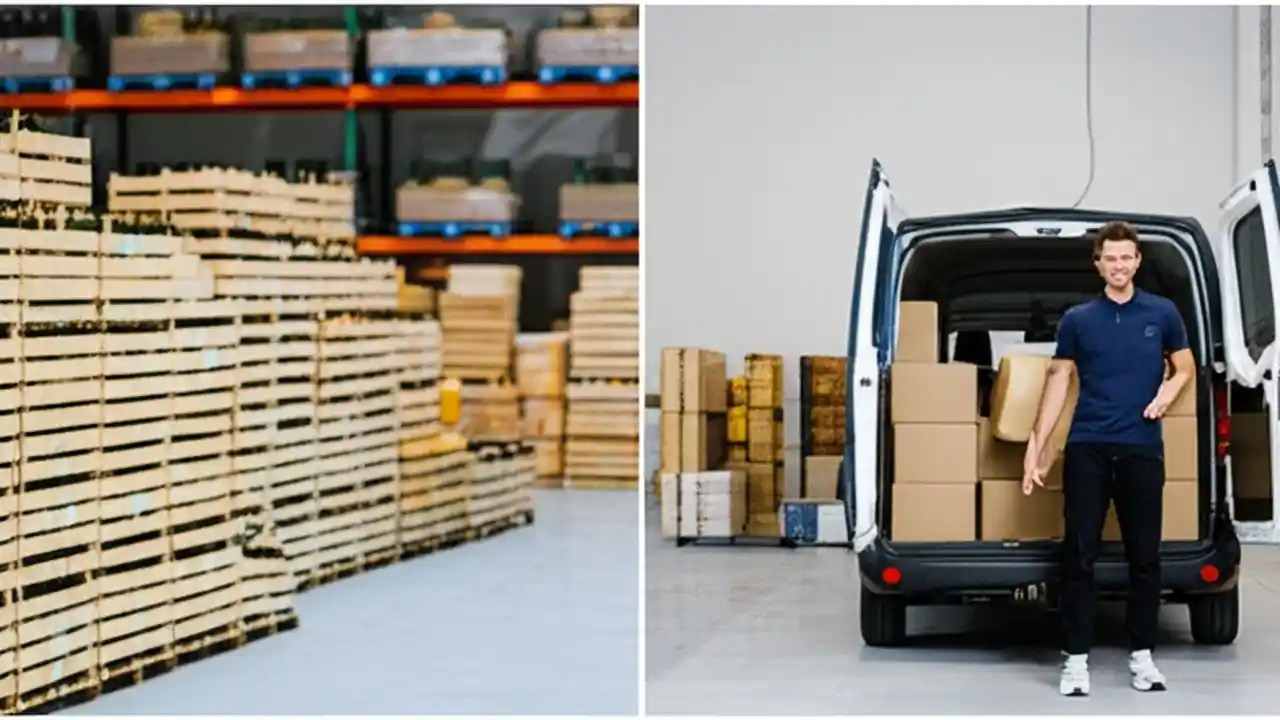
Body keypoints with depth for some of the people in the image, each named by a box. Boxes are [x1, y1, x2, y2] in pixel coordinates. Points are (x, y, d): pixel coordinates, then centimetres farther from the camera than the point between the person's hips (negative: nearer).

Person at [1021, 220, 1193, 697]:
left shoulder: (1162, 313, 7)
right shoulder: (1077, 319, 5)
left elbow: (1185, 367, 16)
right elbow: (1058, 382, 6)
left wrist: (1167, 393, -6)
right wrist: (1036, 444, 1)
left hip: (1143, 449, 1)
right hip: (1087, 448, -1)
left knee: (1145, 555, 5)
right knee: (1079, 555, -2)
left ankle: (1141, 654, 16)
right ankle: (1076, 658, 3)